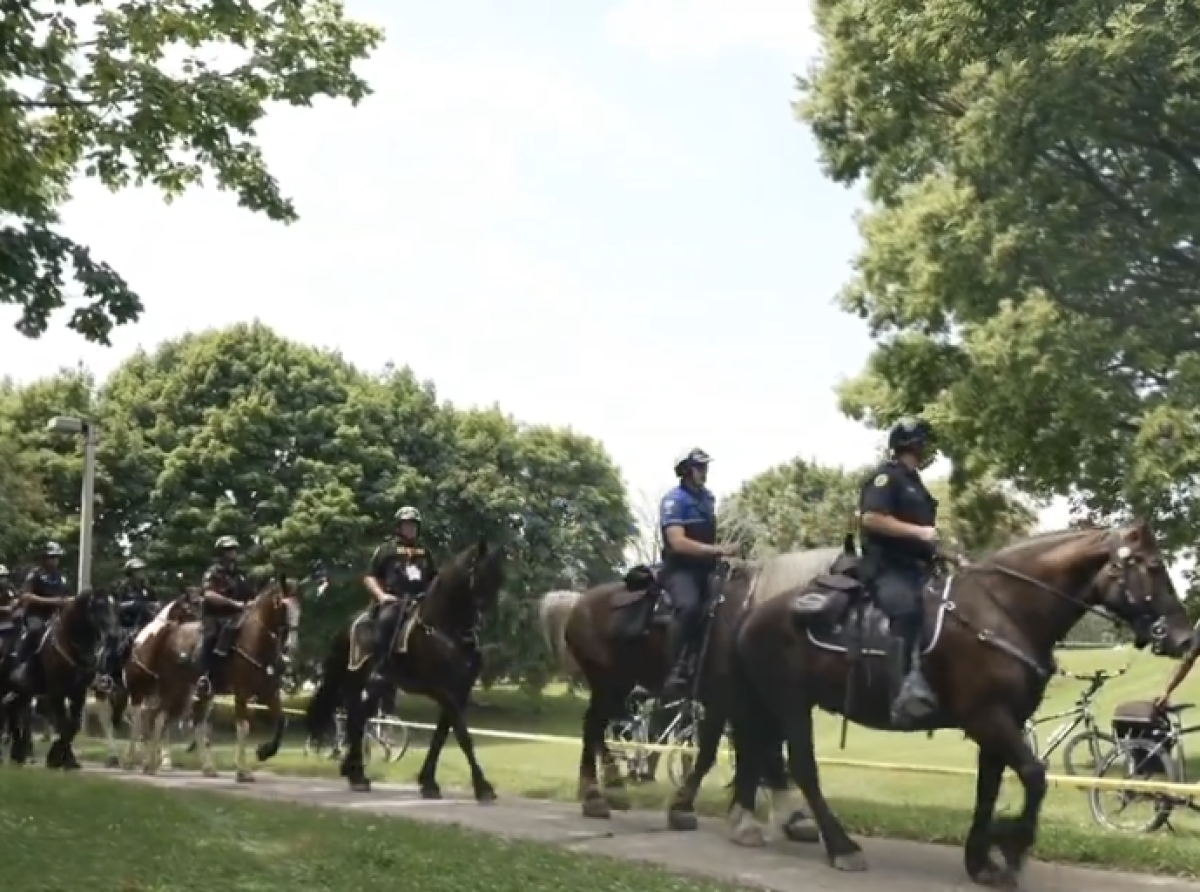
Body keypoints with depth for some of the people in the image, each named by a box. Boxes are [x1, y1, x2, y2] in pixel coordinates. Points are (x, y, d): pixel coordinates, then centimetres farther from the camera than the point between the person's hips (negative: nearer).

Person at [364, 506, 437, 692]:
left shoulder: (424, 551, 22)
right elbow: (369, 577, 7)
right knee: (386, 620, -37)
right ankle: (378, 671, -41)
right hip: (392, 600, -5)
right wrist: (381, 595, -10)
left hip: (420, 601, 5)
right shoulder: (387, 548, 9)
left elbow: (434, 578, 29)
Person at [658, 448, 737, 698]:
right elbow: (678, 543, -23)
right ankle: (675, 673, -32)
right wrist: (716, 549, -28)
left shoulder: (707, 497, 13)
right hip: (680, 569, -9)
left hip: (706, 568, 9)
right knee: (688, 606, -35)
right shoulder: (674, 500, -11)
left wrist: (720, 554, 13)